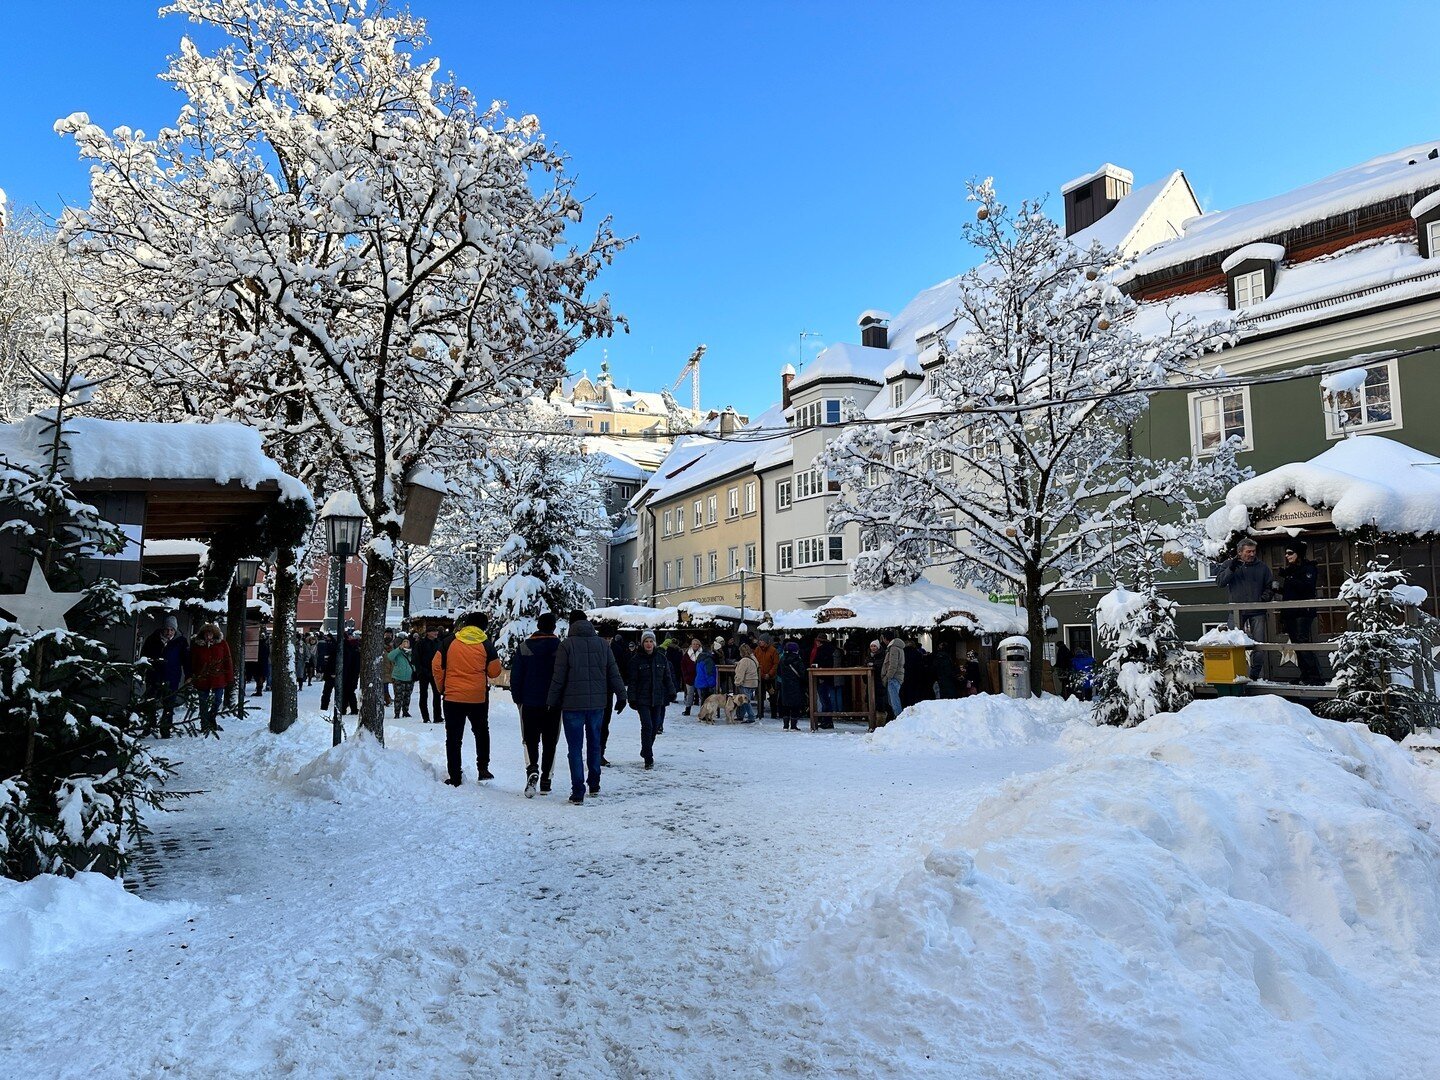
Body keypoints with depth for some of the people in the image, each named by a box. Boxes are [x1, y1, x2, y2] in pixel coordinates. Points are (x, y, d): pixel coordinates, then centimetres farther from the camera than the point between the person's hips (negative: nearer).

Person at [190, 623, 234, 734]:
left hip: (218, 678, 0)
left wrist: (229, 677, -1)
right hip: (202, 678, 0)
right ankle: (204, 725, 18)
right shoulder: (196, 645, 0)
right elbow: (192, 662, 5)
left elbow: (228, 661, 1)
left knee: (218, 700, 1)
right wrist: (191, 677, 3)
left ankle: (211, 719, 26)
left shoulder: (222, 644, 0)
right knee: (203, 703, 7)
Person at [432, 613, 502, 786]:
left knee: (453, 737, 7)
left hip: (452, 696, 0)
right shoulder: (486, 645, -4)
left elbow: (436, 666, -2)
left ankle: (454, 777, 7)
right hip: (478, 697, 0)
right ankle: (482, 767, 17)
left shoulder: (450, 642, -3)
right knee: (481, 732, 22)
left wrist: (441, 688, 10)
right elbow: (494, 672, 1)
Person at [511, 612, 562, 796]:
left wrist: (517, 698, 9)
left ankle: (532, 769, -17)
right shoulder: (561, 648, -4)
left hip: (530, 702, 0)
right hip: (554, 704, 0)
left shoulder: (524, 647, -3)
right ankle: (546, 781, 12)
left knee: (530, 739, 8)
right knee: (550, 742, 10)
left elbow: (515, 675, -1)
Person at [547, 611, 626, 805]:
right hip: (597, 703, 4)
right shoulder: (602, 644, 4)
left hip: (573, 704, -4)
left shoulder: (567, 645, -7)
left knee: (575, 748, 1)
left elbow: (558, 678, -7)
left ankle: (577, 793, -2)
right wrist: (621, 695, 12)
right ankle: (594, 785, 27)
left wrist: (552, 702, 2)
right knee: (594, 745, 19)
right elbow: (614, 673, 5)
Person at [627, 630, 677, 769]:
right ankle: (649, 759, -9)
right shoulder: (636, 659, -4)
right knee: (647, 726, -13)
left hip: (658, 698, 4)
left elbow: (667, 677, 13)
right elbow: (632, 681, -4)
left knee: (655, 726, 8)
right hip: (642, 699, -4)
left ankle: (646, 751, 29)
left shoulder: (661, 658, 6)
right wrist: (632, 698, -8)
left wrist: (671, 692, 7)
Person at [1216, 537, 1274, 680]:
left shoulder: (1262, 567, 10)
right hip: (1237, 610, -1)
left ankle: (1255, 674, 8)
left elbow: (1270, 585, 15)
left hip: (1257, 611, 1)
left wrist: (1265, 597, -3)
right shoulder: (1229, 565, 7)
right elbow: (1220, 582, -6)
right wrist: (1231, 569, -19)